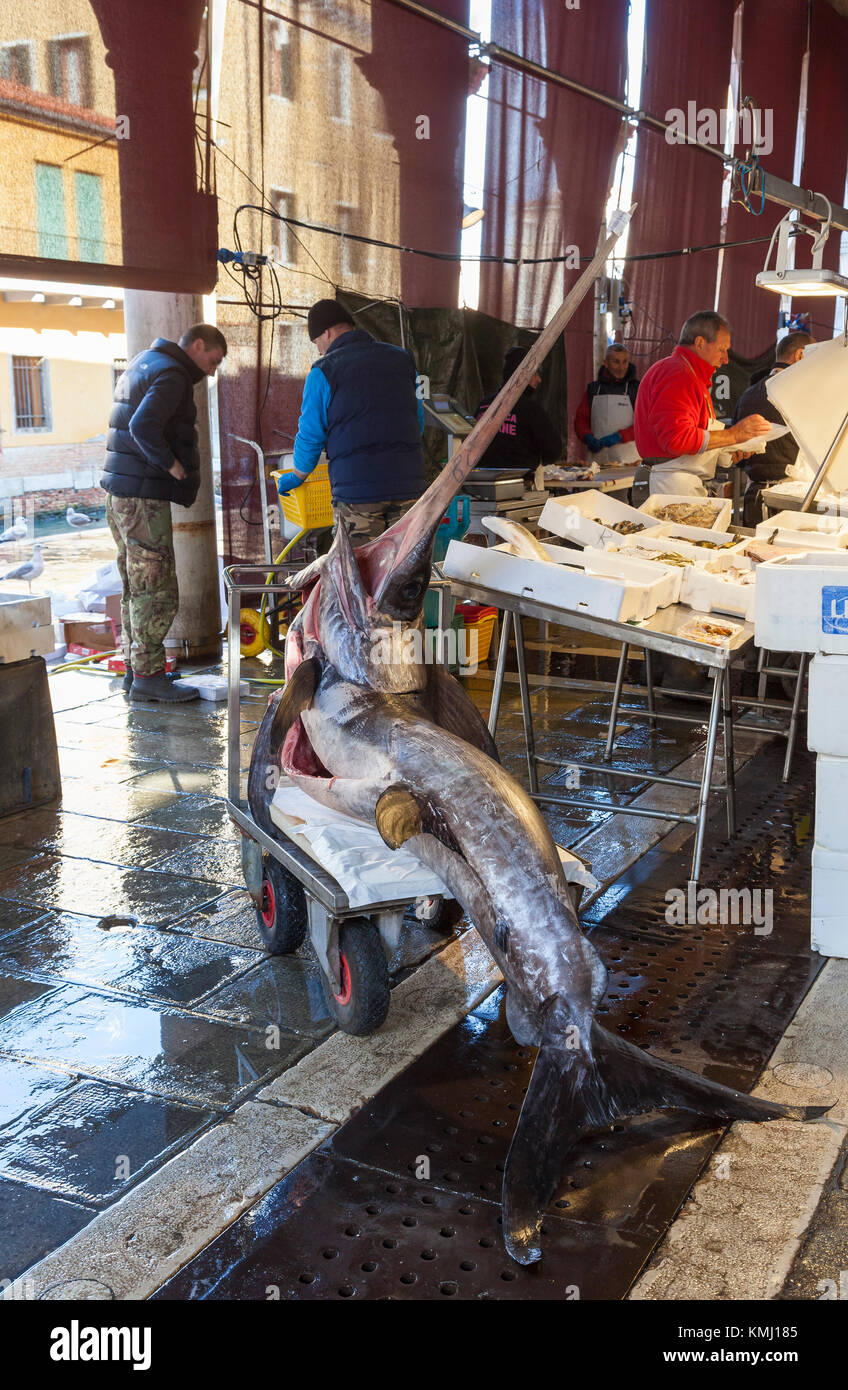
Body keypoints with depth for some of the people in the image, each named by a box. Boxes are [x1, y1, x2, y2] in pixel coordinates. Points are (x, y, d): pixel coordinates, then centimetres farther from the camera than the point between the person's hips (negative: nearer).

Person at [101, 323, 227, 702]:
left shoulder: (143, 362, 19)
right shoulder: (171, 375, -13)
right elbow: (143, 426, -27)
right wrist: (171, 464, -16)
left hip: (120, 495, 10)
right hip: (144, 497, -10)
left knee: (136, 587, 15)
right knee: (157, 590, -6)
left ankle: (135, 669, 20)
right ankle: (147, 675, -2)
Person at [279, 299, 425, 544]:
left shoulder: (323, 372, -2)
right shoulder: (402, 359, 13)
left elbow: (311, 434, 2)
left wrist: (296, 477, 18)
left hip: (357, 488, -4)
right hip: (408, 484, 4)